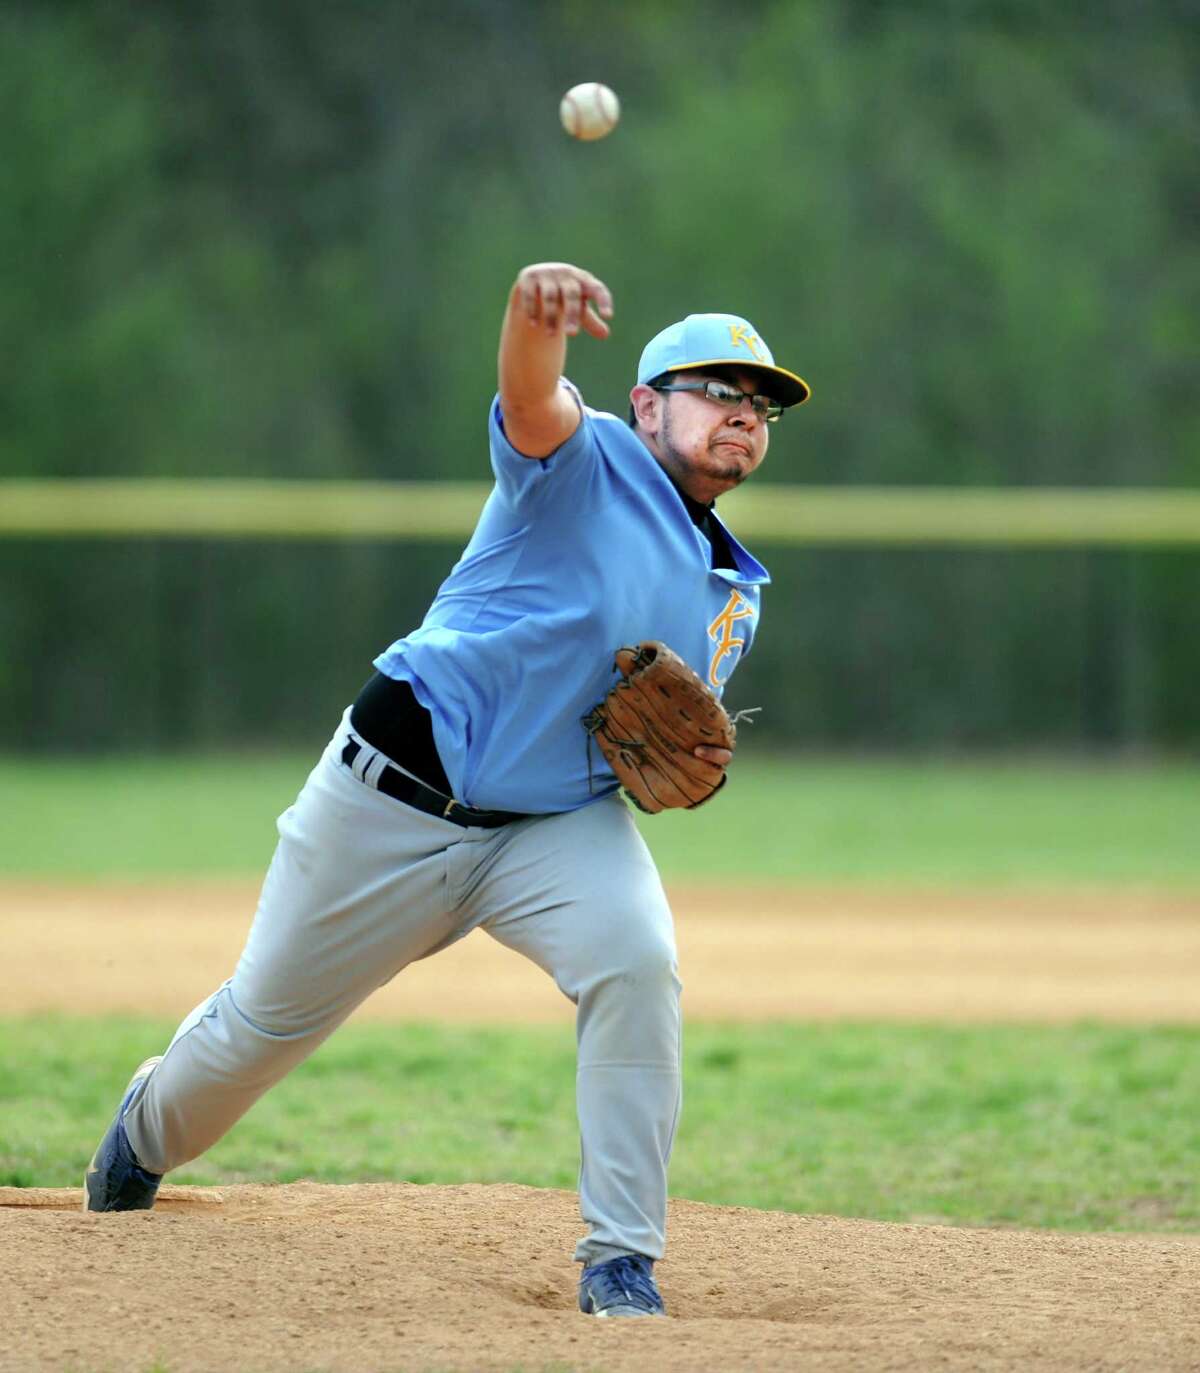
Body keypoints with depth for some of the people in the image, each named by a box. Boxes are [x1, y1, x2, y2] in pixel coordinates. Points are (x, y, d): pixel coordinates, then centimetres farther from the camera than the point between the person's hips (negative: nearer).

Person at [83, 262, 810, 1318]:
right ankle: (152, 1130, 46)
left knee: (637, 963, -26)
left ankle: (621, 1261, -18)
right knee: (270, 1016, 11)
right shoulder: (587, 464, -12)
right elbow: (531, 398, -36)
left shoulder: (733, 596, 8)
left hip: (562, 823, 4)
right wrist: (536, 314, -61)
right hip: (395, 796, -4)